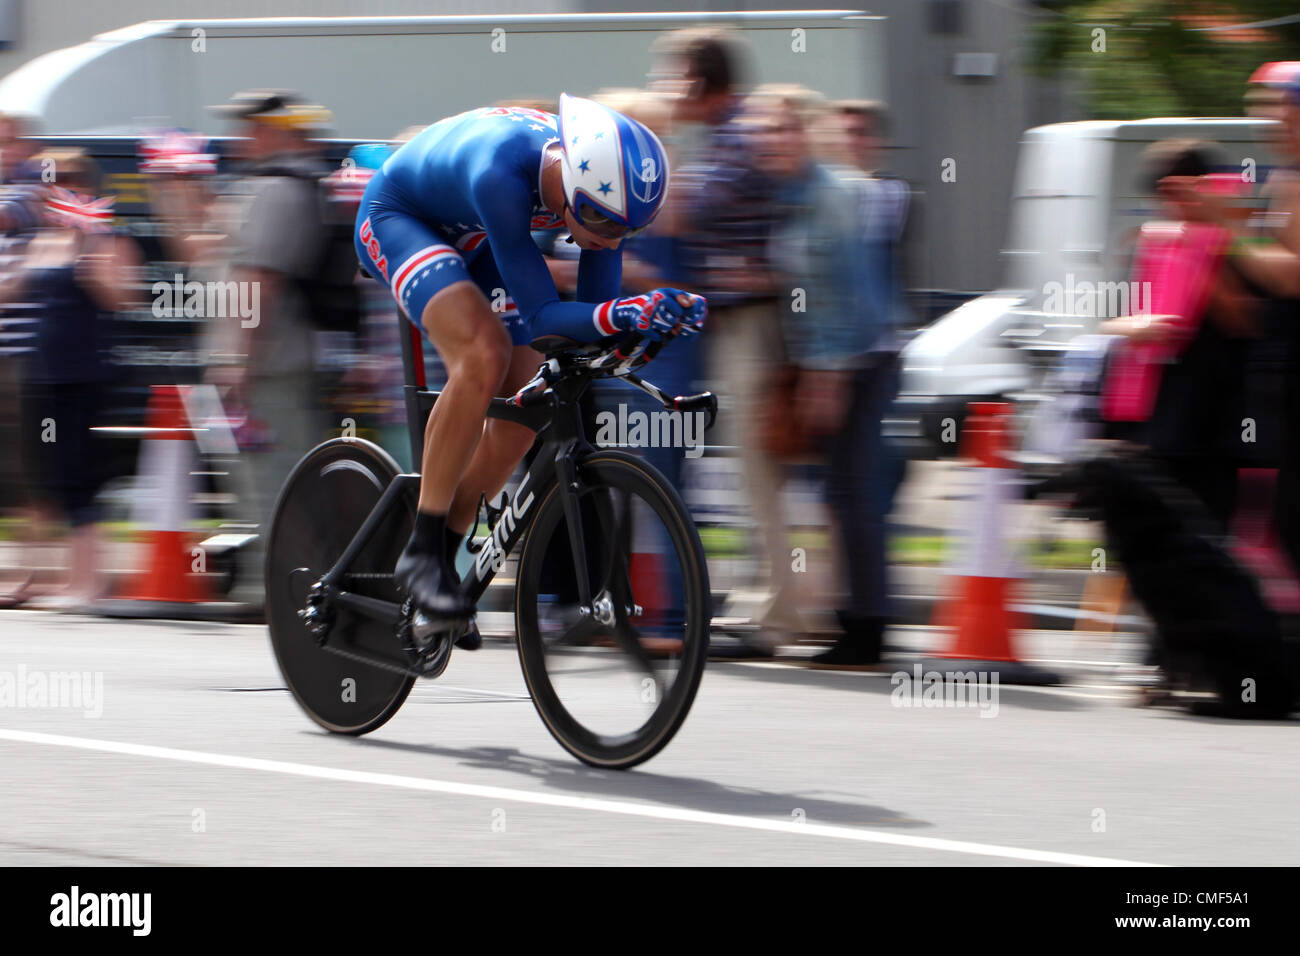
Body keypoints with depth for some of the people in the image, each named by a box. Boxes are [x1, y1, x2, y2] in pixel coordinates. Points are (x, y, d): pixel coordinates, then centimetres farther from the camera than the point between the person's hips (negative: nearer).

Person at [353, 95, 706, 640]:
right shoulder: (501, 172, -42)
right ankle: (421, 550, -21)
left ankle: (442, 558, 14)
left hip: (469, 242, 7)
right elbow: (542, 319, -43)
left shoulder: (603, 188, -25)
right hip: (395, 220, -7)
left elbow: (592, 310, -14)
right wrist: (623, 314, -56)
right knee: (484, 355, -31)